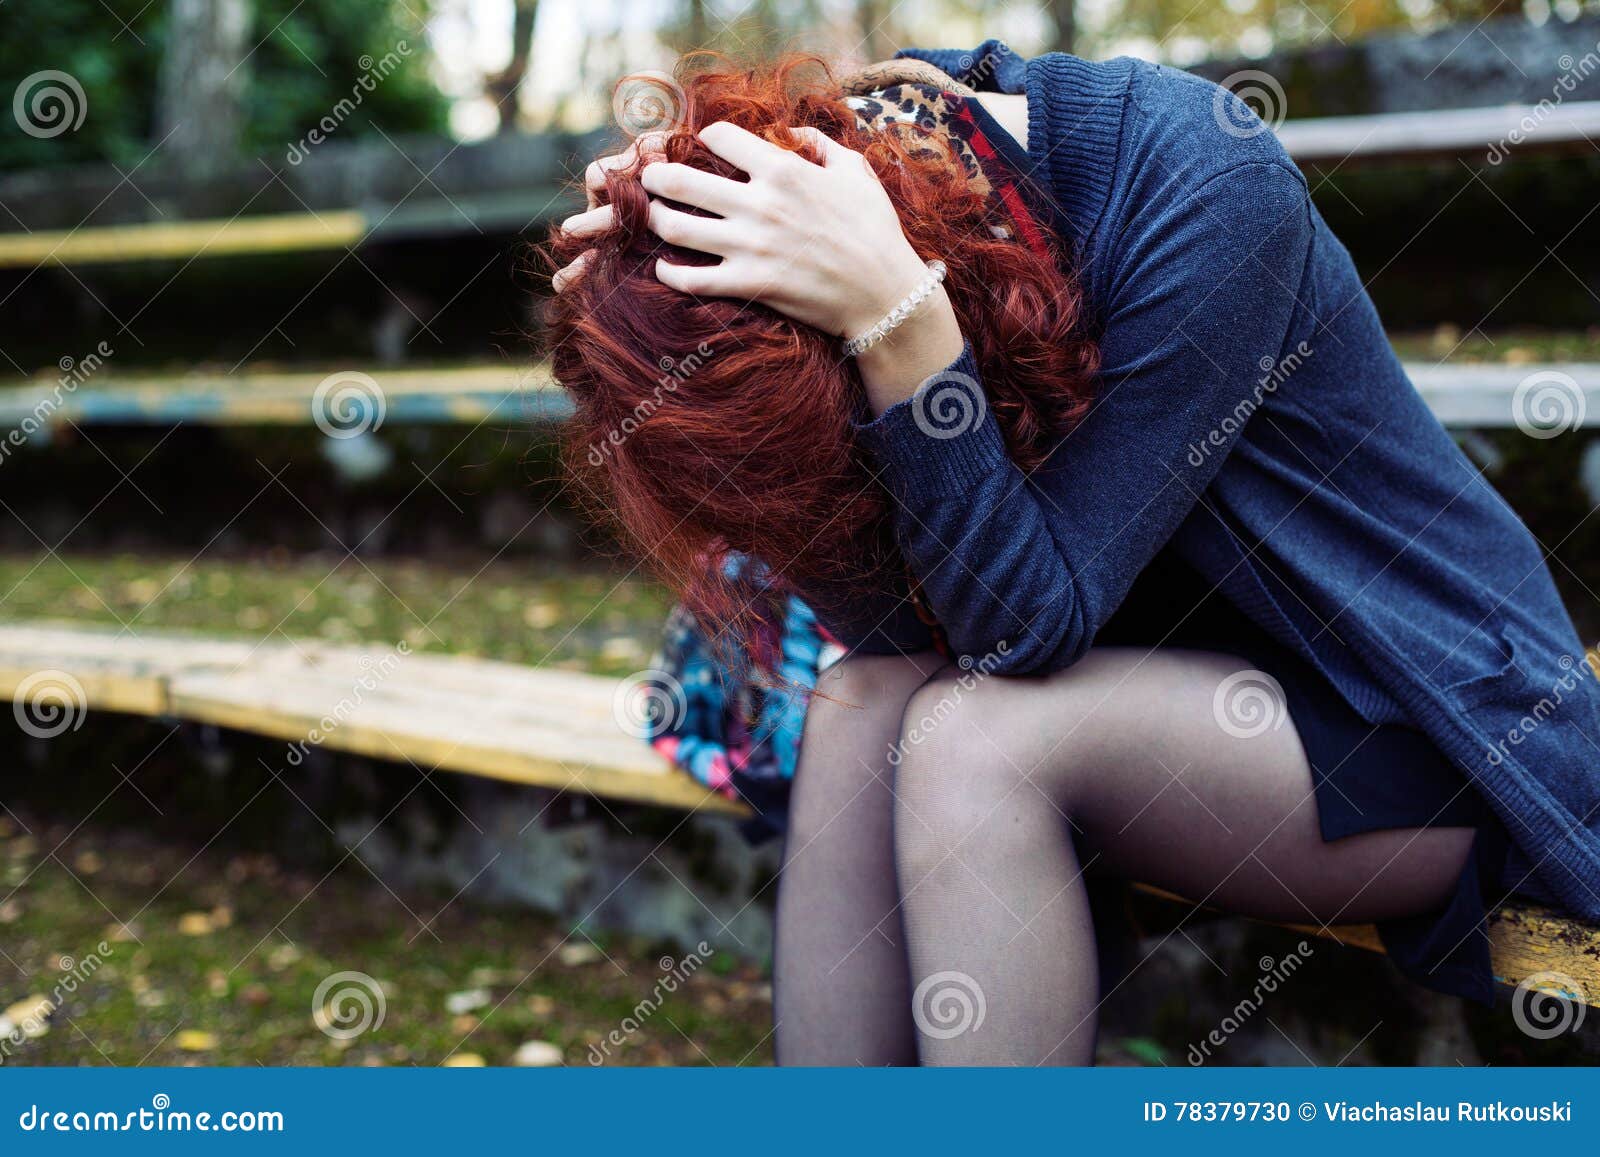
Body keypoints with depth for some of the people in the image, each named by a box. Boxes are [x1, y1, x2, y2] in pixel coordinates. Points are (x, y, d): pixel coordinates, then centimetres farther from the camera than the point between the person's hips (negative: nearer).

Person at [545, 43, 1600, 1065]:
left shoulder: (1205, 187, -26)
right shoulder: (879, 152, -8)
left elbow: (1027, 623, -27)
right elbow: (885, 628, -12)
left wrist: (891, 314, -36)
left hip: (1419, 730, -6)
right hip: (1179, 670, 6)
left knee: (971, 736, -26)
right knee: (860, 706, -19)